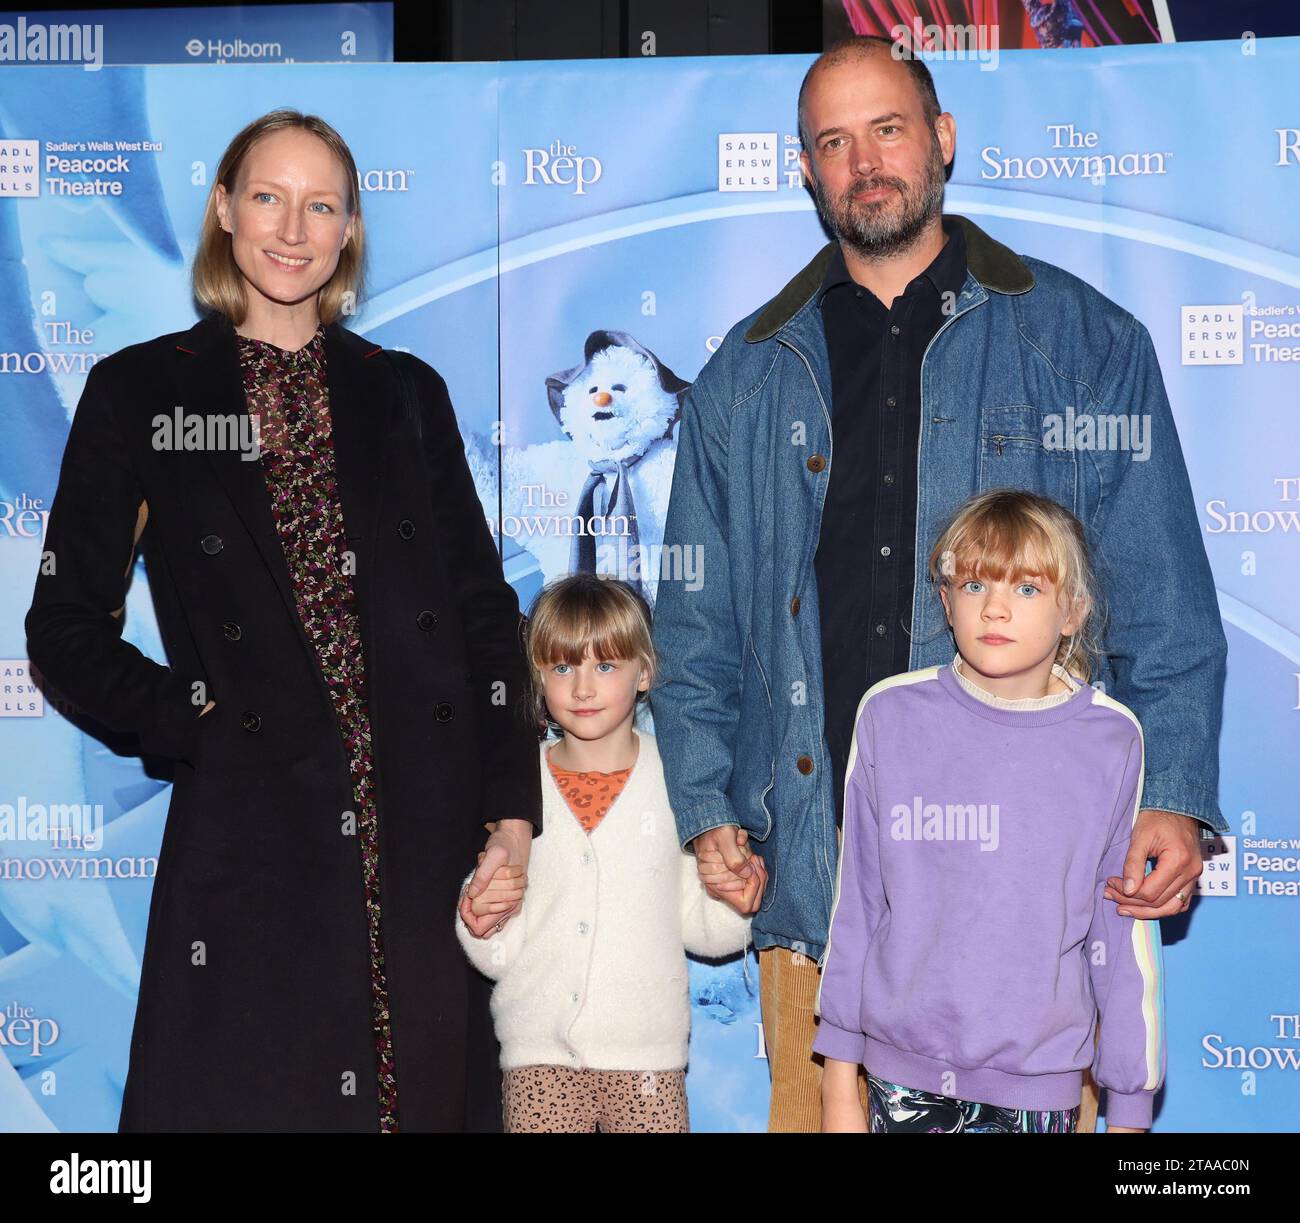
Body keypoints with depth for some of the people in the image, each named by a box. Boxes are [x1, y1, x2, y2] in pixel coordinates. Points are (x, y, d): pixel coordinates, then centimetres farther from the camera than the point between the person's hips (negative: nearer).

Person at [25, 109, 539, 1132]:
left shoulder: (405, 392, 13)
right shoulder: (139, 392, 7)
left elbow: (483, 609, 10)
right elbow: (68, 632, 6)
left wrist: (513, 808, 0)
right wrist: (193, 724, -8)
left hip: (425, 832, 2)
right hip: (251, 845, -2)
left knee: (425, 1094, 7)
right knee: (252, 1097, 3)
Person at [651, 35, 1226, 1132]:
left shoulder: (1085, 343, 7)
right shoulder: (746, 378, 13)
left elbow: (1165, 601, 4)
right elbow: (697, 625, 14)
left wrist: (1176, 798, -8)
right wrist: (706, 810, 3)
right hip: (812, 874, 2)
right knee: (815, 1109, 4)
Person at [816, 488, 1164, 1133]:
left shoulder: (1110, 739, -6)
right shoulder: (890, 715, -5)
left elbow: (1124, 935, 0)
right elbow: (855, 905, 0)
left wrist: (1129, 1108, 4)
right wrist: (839, 1085, 3)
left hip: (1039, 1083, 0)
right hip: (902, 1072, 1)